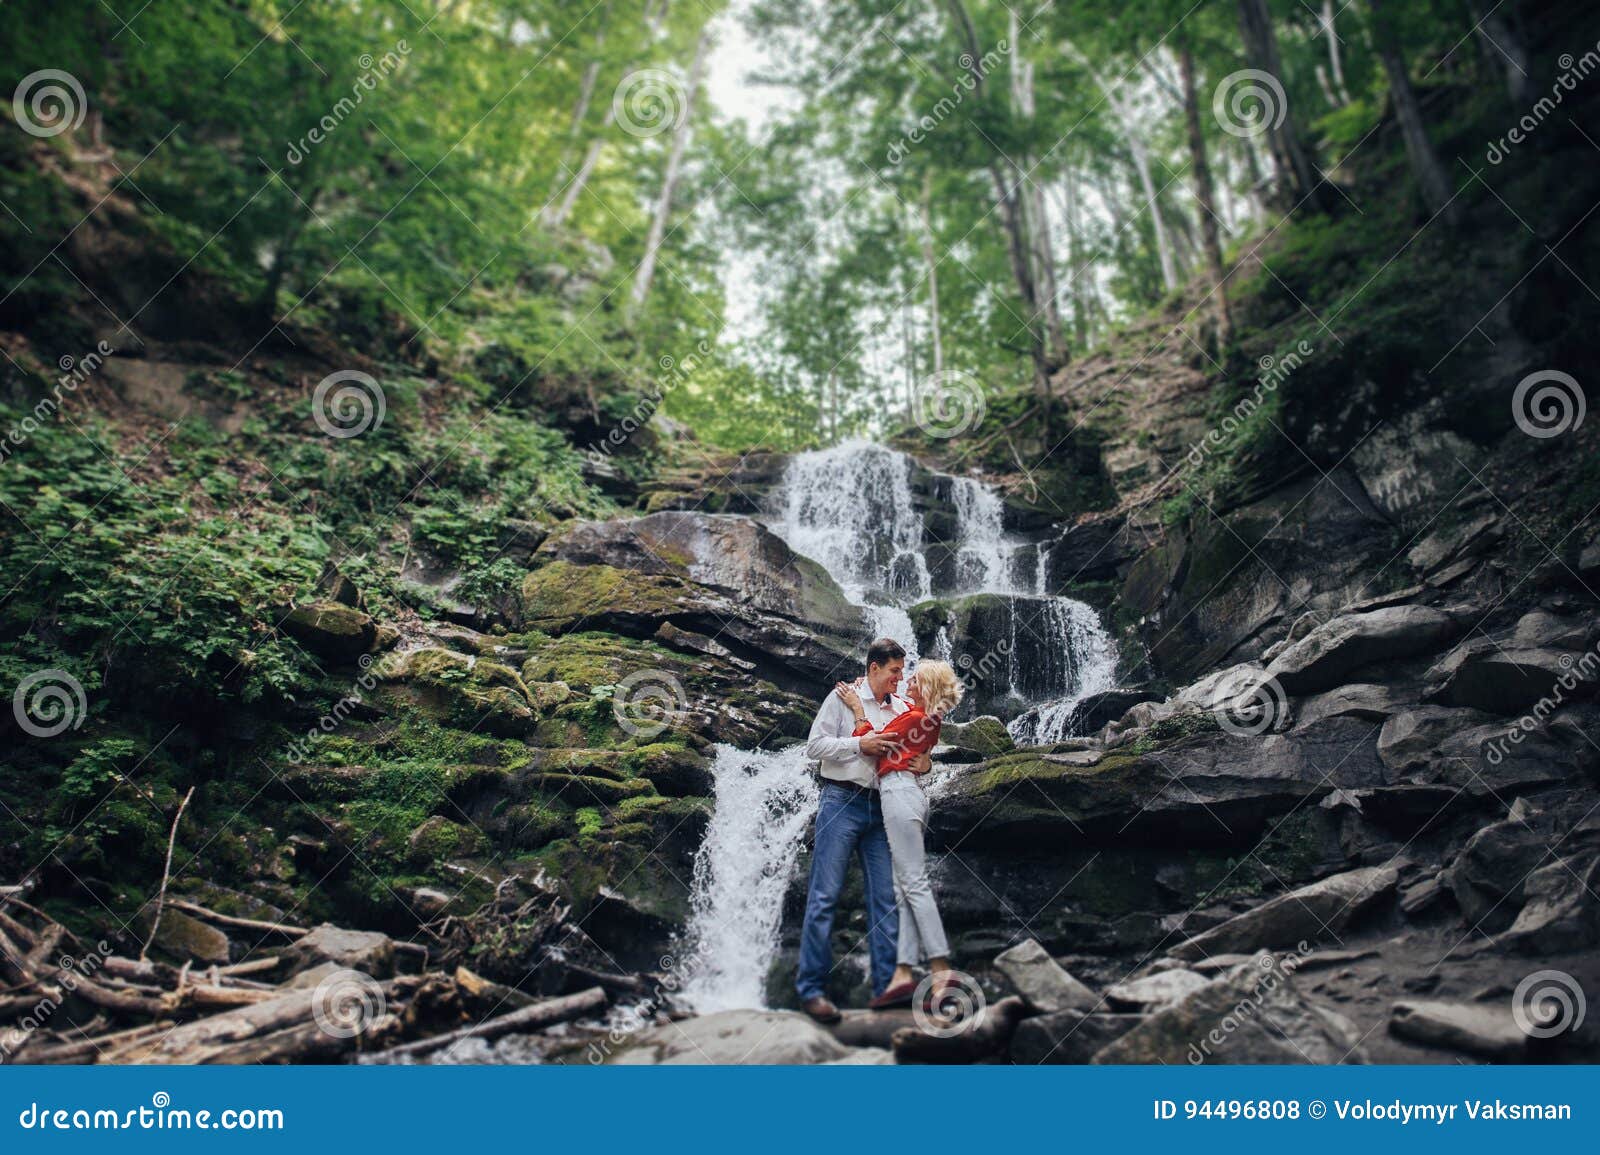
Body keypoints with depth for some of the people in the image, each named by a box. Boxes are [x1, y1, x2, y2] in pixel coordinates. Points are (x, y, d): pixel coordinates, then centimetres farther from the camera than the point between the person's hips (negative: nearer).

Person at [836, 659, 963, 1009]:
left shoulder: (914, 716, -9)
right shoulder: (932, 720, 17)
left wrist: (857, 708, 4)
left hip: (898, 790, -10)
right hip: (913, 794, 10)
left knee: (914, 883, -13)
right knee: (905, 888, 3)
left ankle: (941, 970, -16)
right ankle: (903, 974, 0)